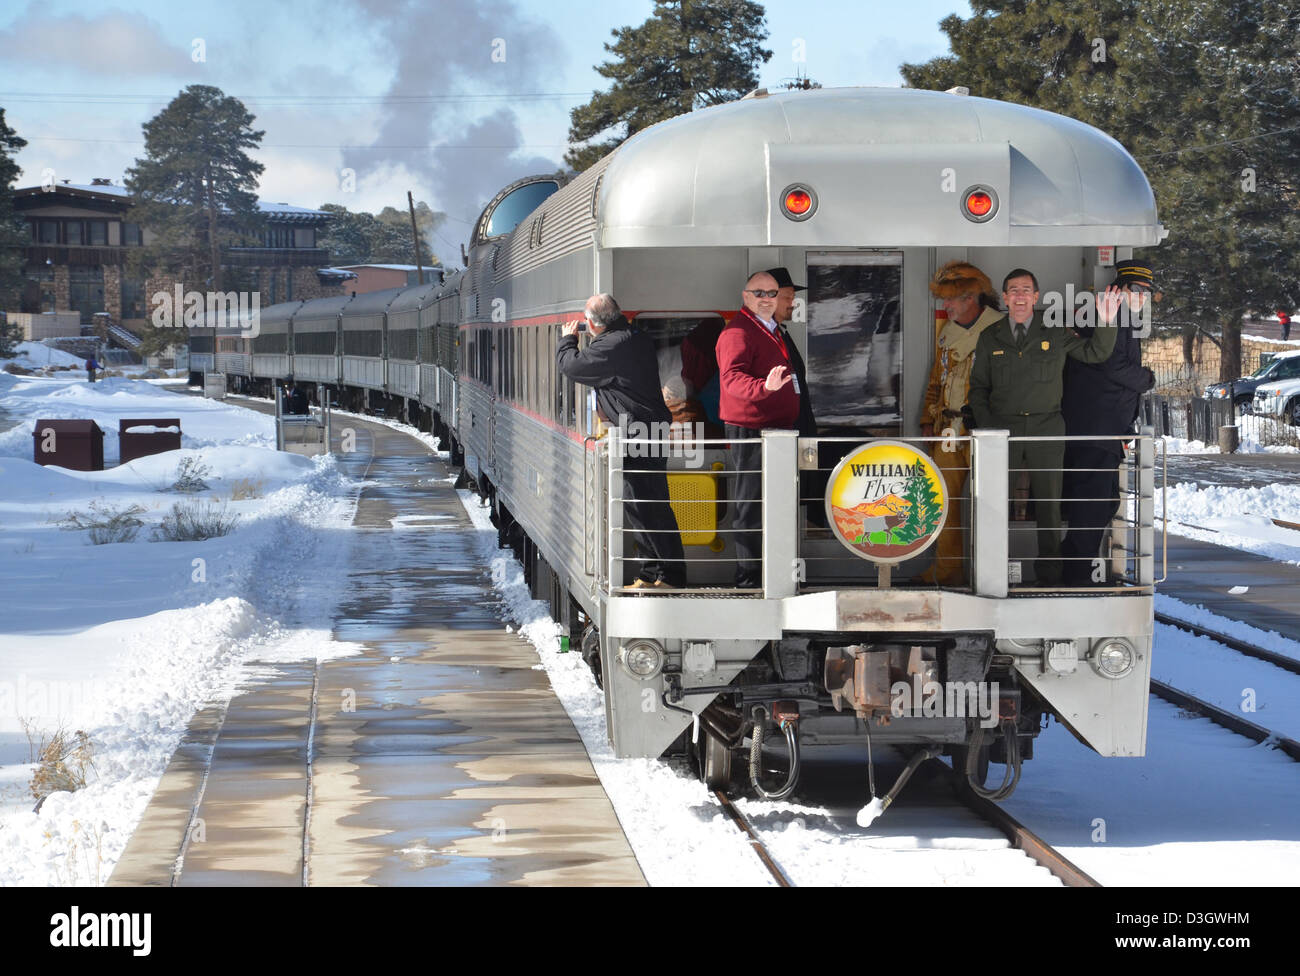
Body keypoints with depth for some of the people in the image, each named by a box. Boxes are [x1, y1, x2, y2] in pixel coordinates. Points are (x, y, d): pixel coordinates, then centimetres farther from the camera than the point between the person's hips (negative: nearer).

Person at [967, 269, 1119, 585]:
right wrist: (987, 427, -1)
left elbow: (1095, 353, 10)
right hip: (1003, 429, 0)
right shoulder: (990, 338, 9)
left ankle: (1049, 576, 12)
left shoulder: (1055, 333, 7)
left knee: (1049, 505, 3)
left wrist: (1107, 322, -7)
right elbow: (978, 387, 12)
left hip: (1045, 429, 0)